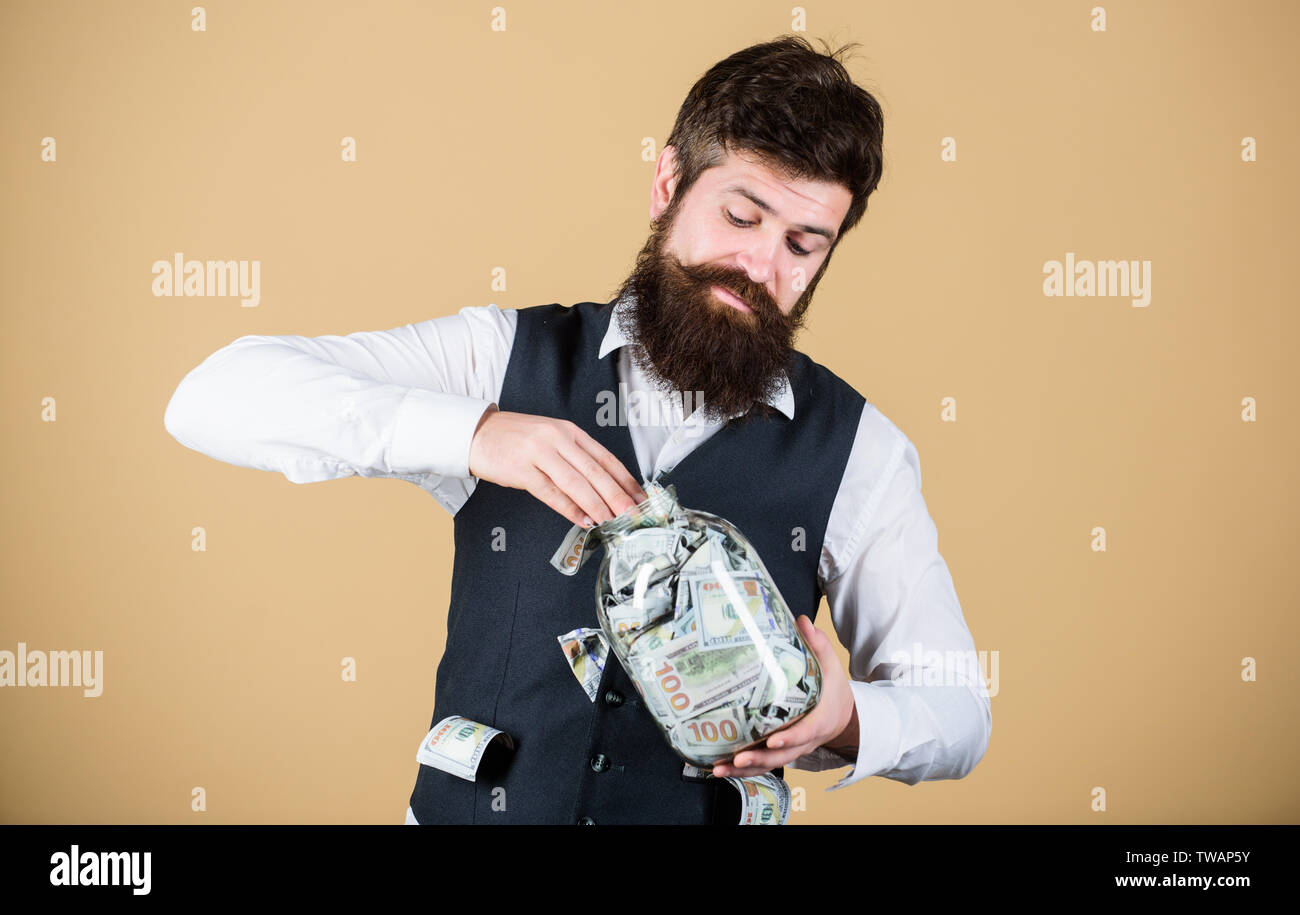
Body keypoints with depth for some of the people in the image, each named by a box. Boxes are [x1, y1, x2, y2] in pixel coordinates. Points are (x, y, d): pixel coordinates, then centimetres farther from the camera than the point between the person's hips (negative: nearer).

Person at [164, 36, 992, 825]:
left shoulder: (859, 454, -2)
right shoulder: (506, 357, -2)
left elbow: (956, 710, 4)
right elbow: (217, 397, -11)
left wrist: (846, 723, -19)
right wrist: (472, 432, -24)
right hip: (467, 807, 0)